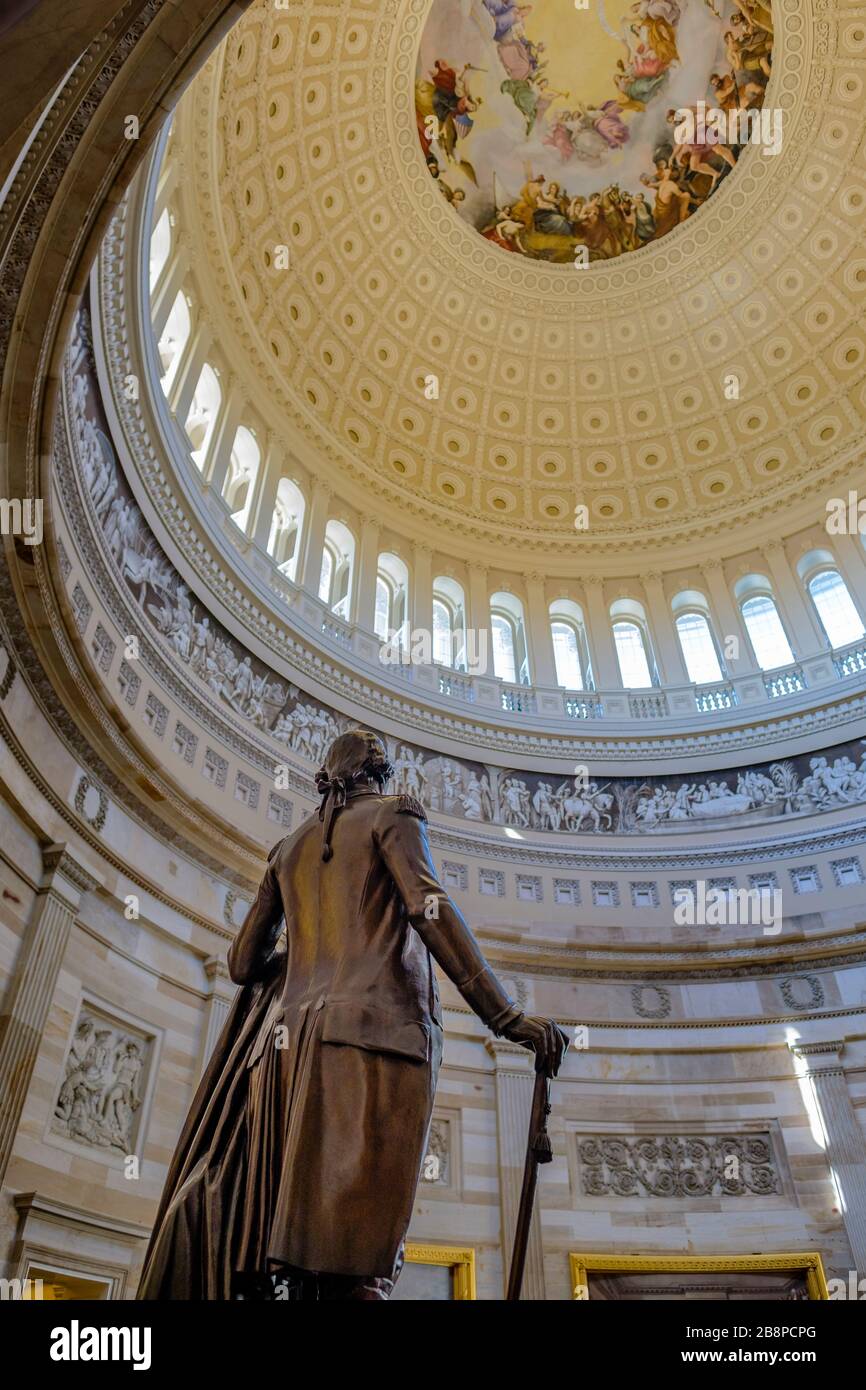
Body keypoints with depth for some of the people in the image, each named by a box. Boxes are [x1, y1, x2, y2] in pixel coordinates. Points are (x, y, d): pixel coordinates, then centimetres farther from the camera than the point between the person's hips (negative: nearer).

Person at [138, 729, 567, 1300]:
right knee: (356, 1265, -13)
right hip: (378, 1032, -5)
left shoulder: (291, 846, 26)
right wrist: (505, 1014, -12)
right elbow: (428, 906, -8)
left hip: (292, 1036, 6)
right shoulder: (392, 816, 11)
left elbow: (244, 961, 21)